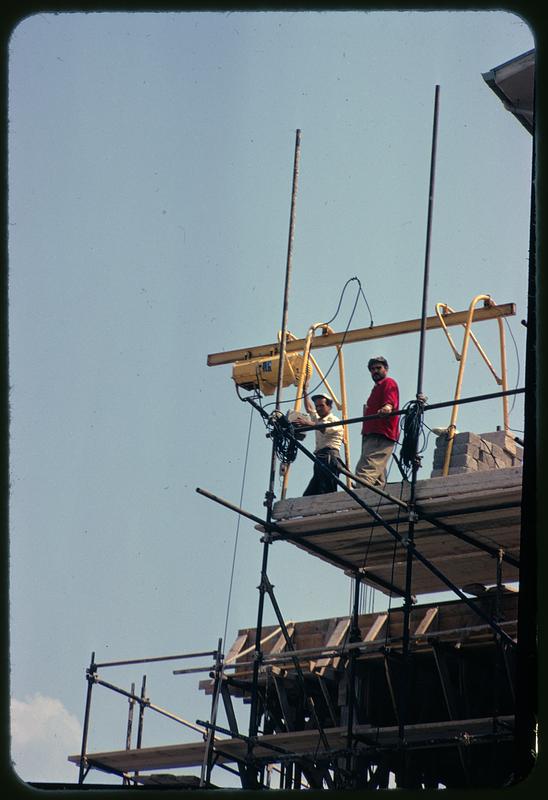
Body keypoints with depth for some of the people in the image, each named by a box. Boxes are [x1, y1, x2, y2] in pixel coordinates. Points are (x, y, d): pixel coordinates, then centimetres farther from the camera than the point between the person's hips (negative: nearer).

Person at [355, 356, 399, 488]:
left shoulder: (389, 383, 0)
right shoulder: (376, 388, 31)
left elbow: (390, 401, -22)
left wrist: (387, 408, -41)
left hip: (380, 437, -11)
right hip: (372, 436, 11)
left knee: (365, 470, -26)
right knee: (378, 477, 9)